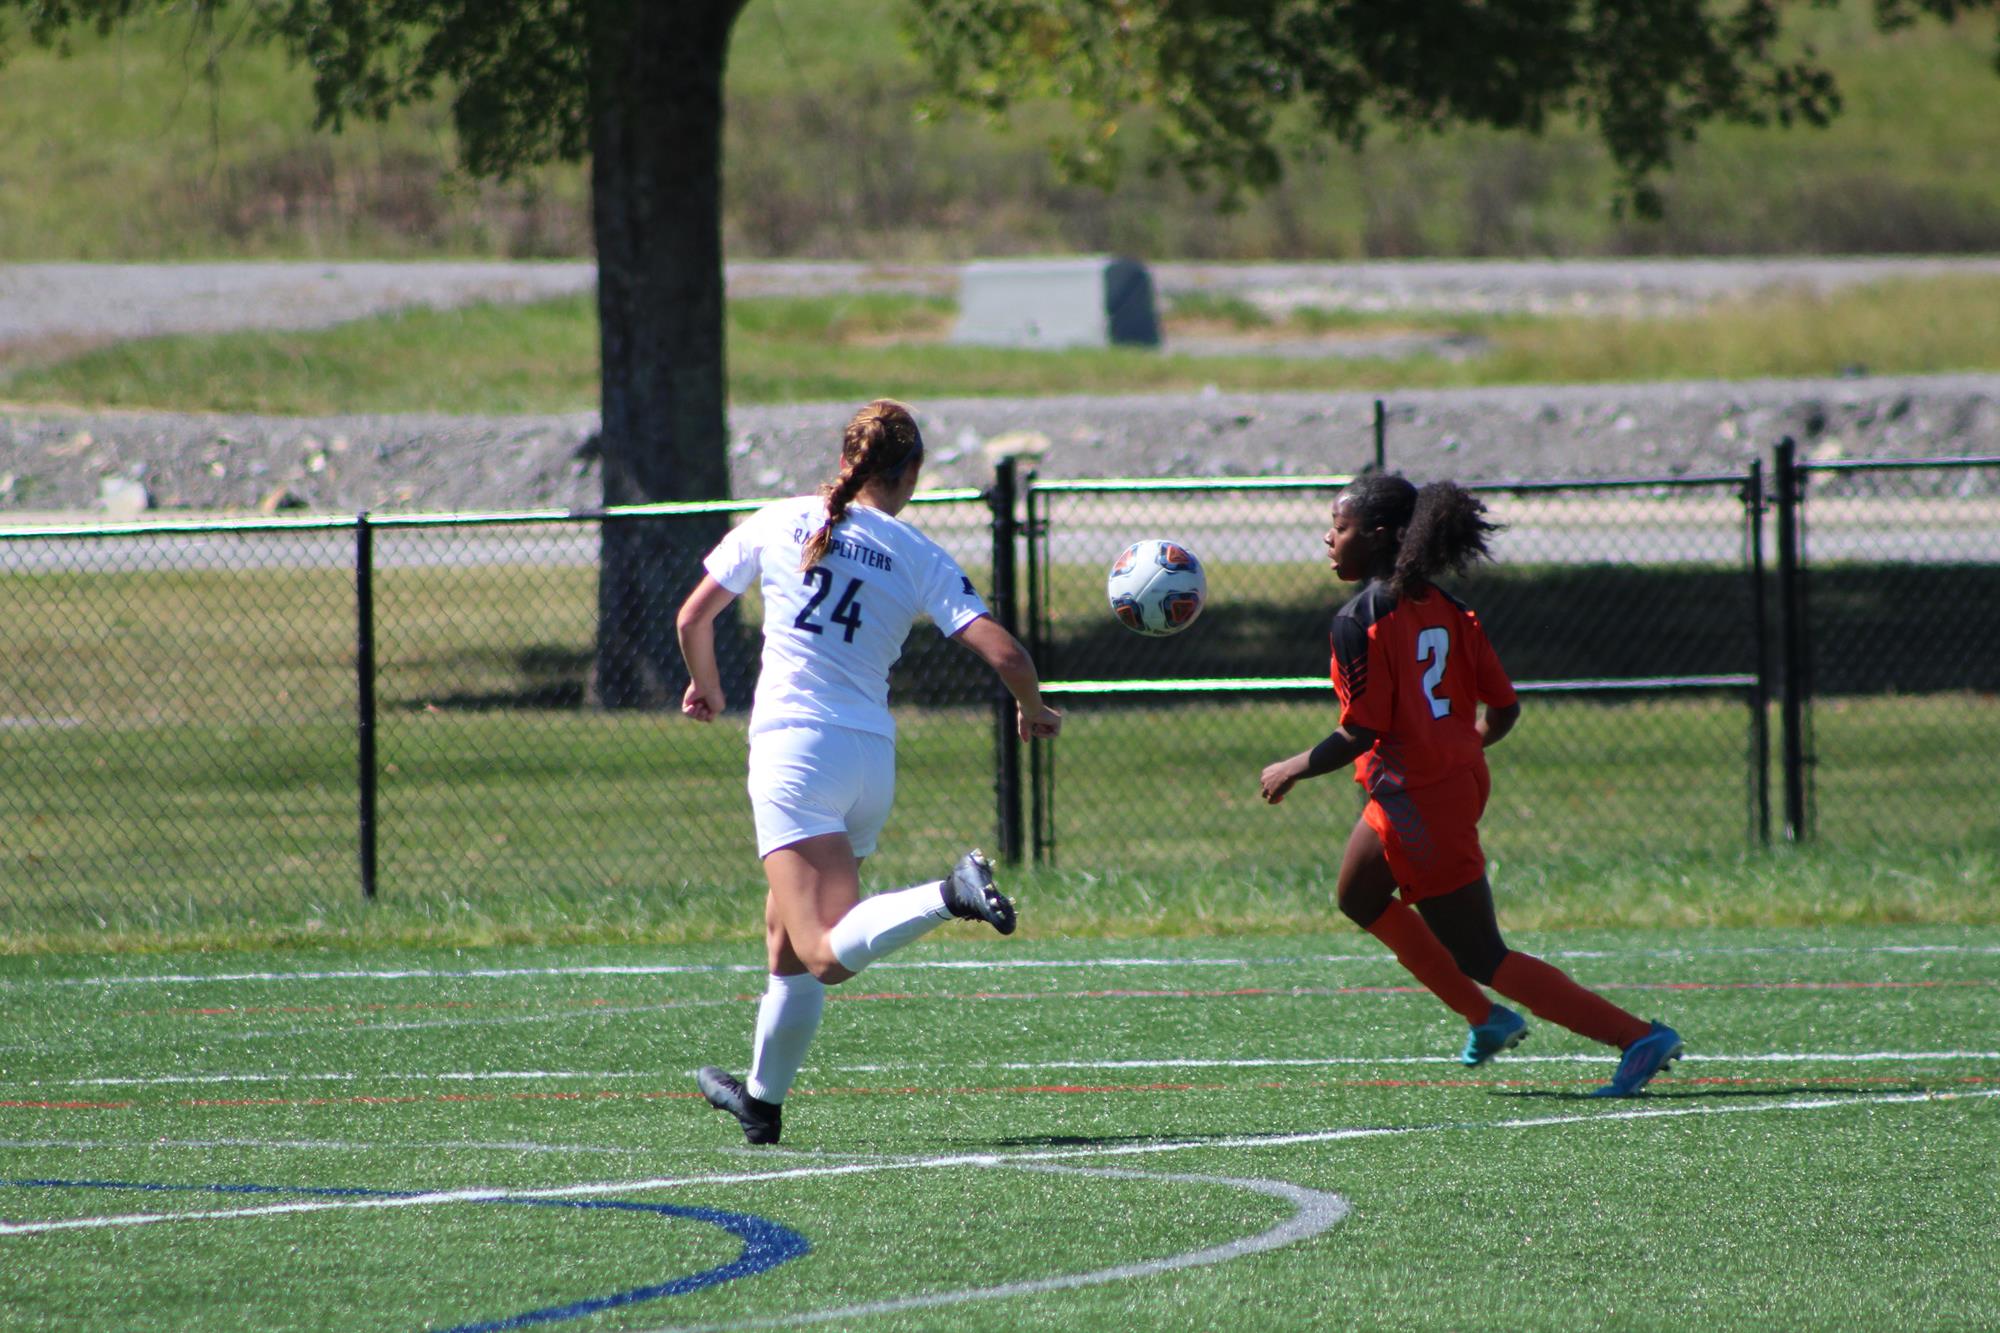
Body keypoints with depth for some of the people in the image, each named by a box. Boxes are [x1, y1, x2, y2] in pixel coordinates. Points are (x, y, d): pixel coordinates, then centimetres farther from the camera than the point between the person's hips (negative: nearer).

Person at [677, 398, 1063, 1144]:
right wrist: (1034, 713, 17)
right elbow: (1005, 655, -5)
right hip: (872, 759, 4)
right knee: (787, 930, 23)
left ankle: (948, 896, -43)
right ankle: (764, 1099, 33)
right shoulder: (921, 559, 4)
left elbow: (693, 619, 13)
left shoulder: (777, 524, 6)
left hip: (793, 745, -4)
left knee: (827, 954, -18)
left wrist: (706, 689, 34)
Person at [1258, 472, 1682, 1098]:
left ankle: (1641, 1037, -7)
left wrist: (1292, 770, -5)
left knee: (1484, 960, -1)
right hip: (1460, 778, 9)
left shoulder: (1360, 621, -17)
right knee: (1358, 896, 31)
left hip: (1417, 801, -9)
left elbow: (1361, 735, -20)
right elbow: (1503, 709, 7)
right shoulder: (1444, 608, 6)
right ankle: (1487, 1020, 32)